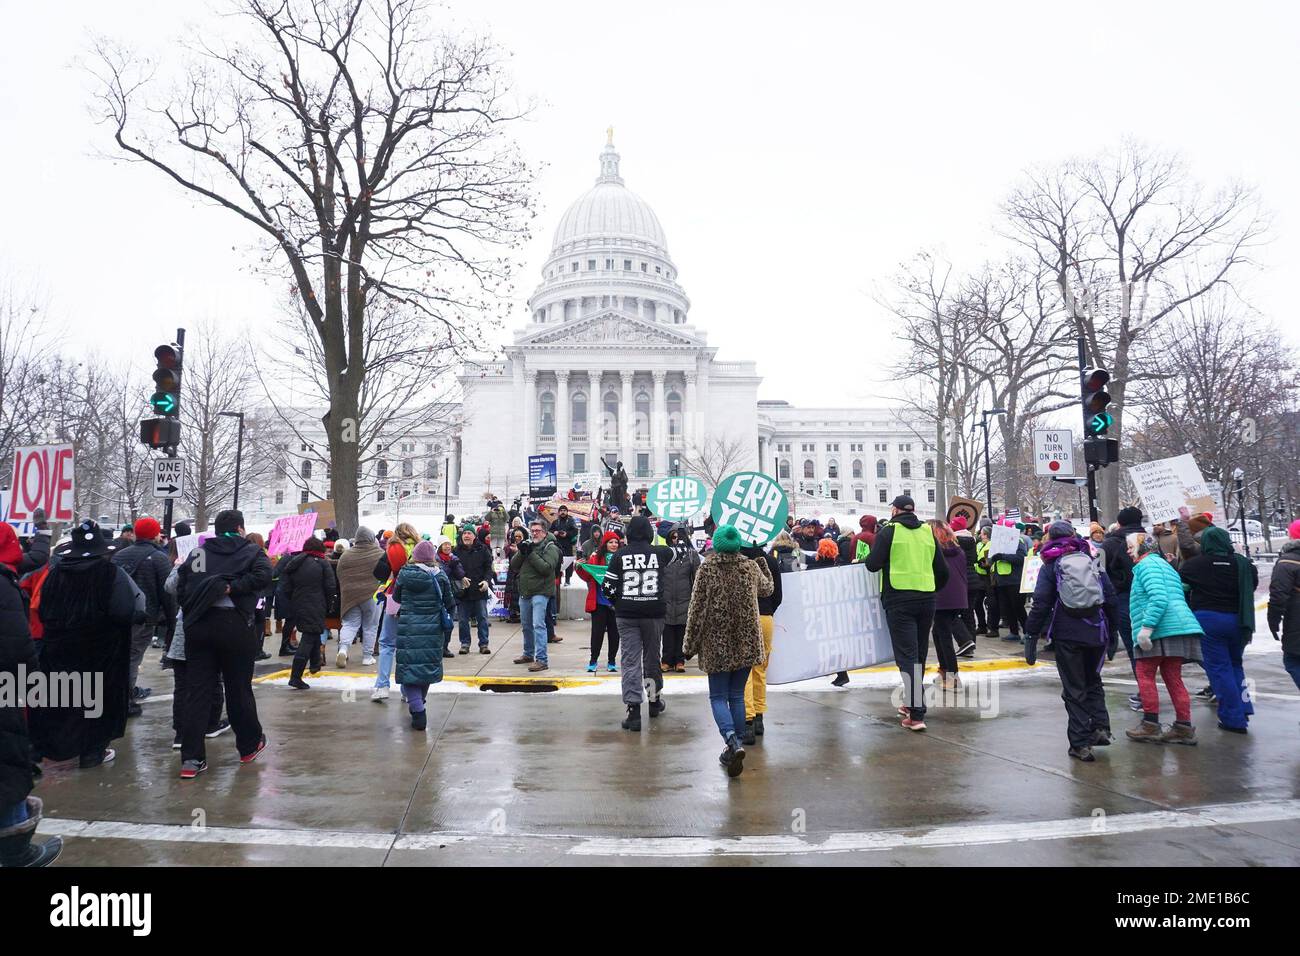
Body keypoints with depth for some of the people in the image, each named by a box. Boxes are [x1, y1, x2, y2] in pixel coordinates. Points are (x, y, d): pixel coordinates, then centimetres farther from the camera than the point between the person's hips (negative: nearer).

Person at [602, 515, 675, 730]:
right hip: (654, 614, 1)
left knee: (630, 660, 1)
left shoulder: (619, 556, -3)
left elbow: (608, 587, -2)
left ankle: (633, 710, -6)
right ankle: (655, 701, 34)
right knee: (652, 657, 16)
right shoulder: (660, 553, -2)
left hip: (626, 615, -1)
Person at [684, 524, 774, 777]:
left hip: (716, 642, -3)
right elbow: (767, 589, 22)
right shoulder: (751, 566, 1)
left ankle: (733, 740, -18)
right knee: (737, 696, 14)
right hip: (746, 642, 3)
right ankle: (735, 746, 18)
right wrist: (763, 564, 37)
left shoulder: (707, 568, -8)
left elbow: (696, 607, -8)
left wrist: (691, 642, 0)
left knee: (718, 696, 5)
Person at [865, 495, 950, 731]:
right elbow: (942, 570, 13)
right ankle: (912, 704, 32)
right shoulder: (927, 532, 11)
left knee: (907, 654, -5)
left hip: (899, 599, -5)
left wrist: (867, 559, 14)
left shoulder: (889, 531, -3)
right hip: (927, 600, 5)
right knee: (920, 653, 17)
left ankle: (917, 715, -12)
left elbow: (873, 564, -8)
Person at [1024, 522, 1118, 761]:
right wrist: (1112, 631, 14)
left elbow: (1041, 605, -10)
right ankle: (1100, 727, 7)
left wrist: (1031, 636, -7)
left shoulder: (1050, 566, -2)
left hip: (1067, 636, -3)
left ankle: (1081, 744, 5)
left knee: (1074, 688, 5)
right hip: (1097, 632, 3)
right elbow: (1111, 598, 6)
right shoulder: (1092, 561, 9)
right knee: (1093, 681, 22)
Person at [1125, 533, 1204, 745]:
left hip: (1159, 629, -10)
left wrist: (1146, 627, -23)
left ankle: (1151, 725, 2)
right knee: (1173, 677, 12)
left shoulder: (1147, 564, -6)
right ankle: (1184, 728, 13)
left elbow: (1159, 598, -20)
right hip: (1178, 628, 10)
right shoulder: (1165, 565, 27)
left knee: (1145, 674, -1)